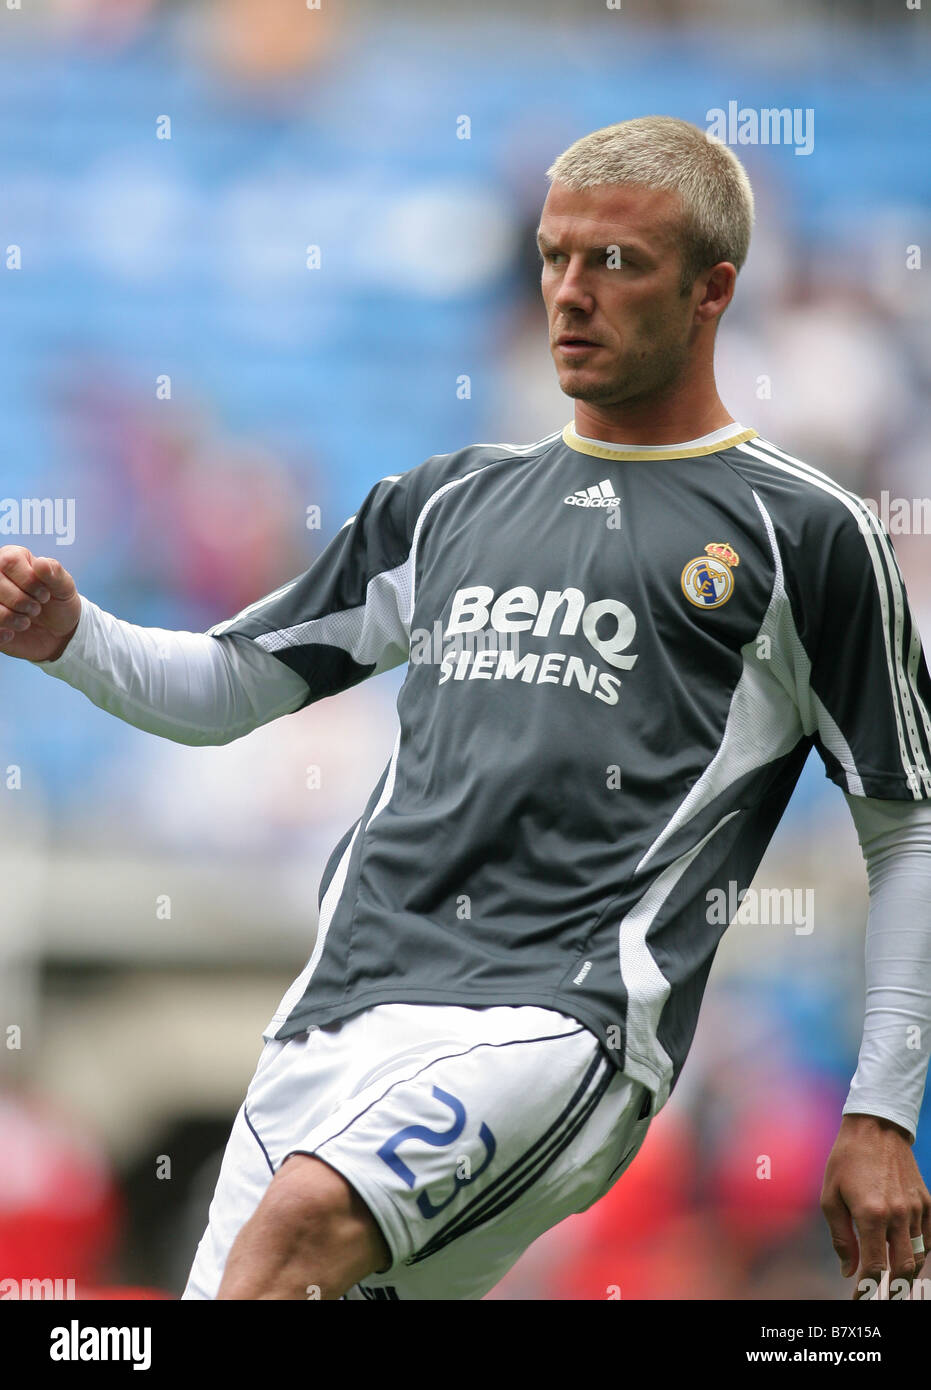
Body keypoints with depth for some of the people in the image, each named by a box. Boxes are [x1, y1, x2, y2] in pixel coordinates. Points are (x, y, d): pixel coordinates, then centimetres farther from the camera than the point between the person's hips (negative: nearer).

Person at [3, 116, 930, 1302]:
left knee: (308, 1215, -32)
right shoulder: (449, 504, 21)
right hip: (346, 1003, 6)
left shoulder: (805, 533, 7)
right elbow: (224, 690, 28)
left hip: (563, 1017, -6)